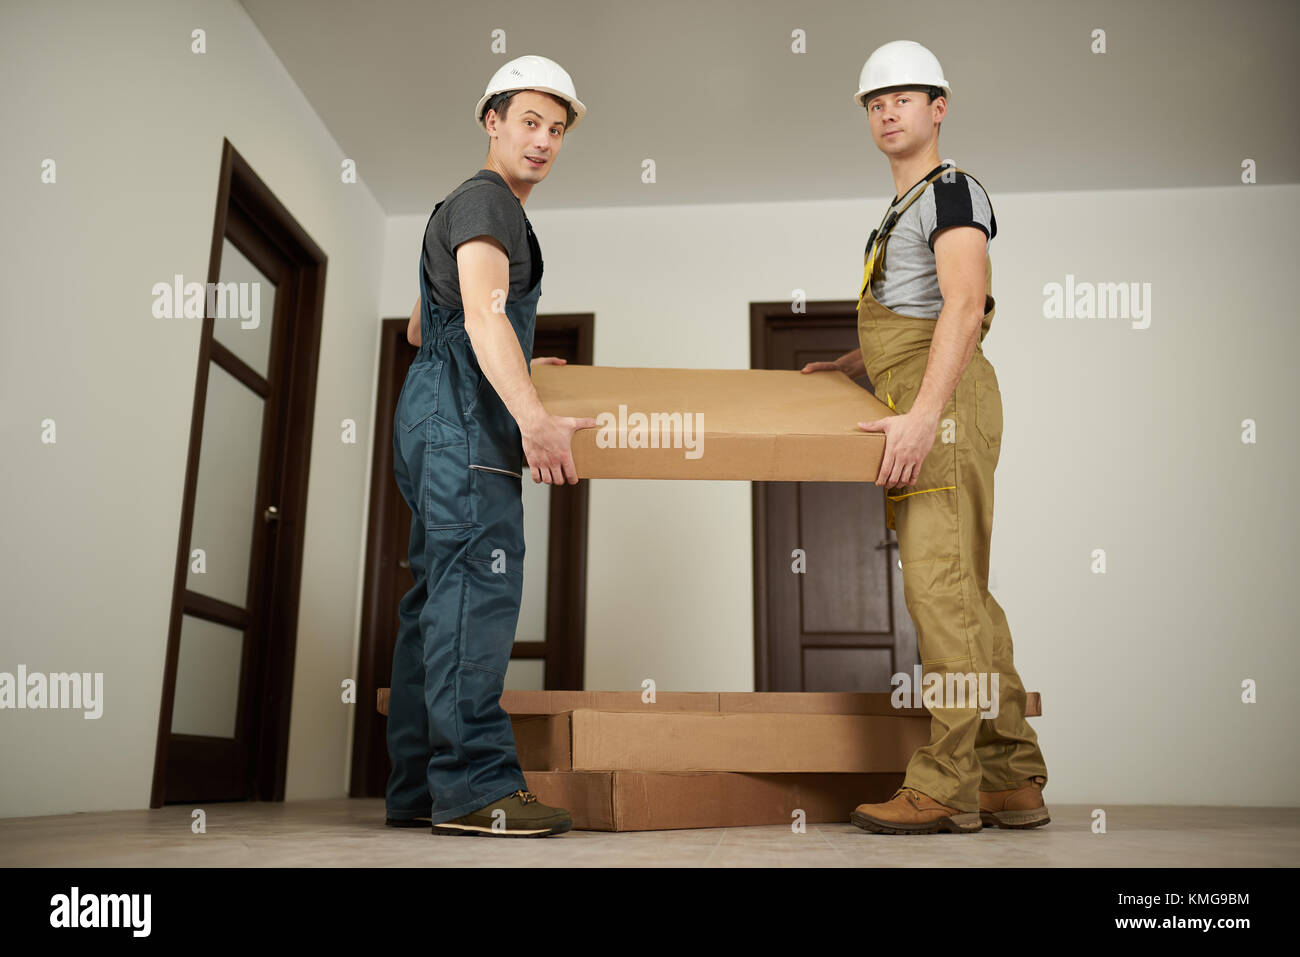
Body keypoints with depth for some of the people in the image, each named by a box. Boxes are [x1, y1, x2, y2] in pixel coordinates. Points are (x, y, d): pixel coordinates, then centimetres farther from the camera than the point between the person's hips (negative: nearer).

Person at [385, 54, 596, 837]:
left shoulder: (469, 209, 29)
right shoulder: (486, 201, -4)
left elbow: (420, 327, 35)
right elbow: (482, 314, -22)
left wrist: (517, 365, 43)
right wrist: (532, 416, -37)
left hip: (439, 419, 10)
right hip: (464, 417, -10)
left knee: (439, 595, 6)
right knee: (479, 583, -16)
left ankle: (420, 786, 9)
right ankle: (473, 785, -17)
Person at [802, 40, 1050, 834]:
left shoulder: (953, 190, -2)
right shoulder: (903, 210, 27)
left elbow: (964, 308, -17)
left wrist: (923, 413, -27)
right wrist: (848, 367, 29)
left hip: (944, 408, -10)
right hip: (921, 410, 10)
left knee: (941, 586, -12)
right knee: (965, 595, 7)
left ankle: (946, 788, -8)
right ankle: (1013, 782, 12)